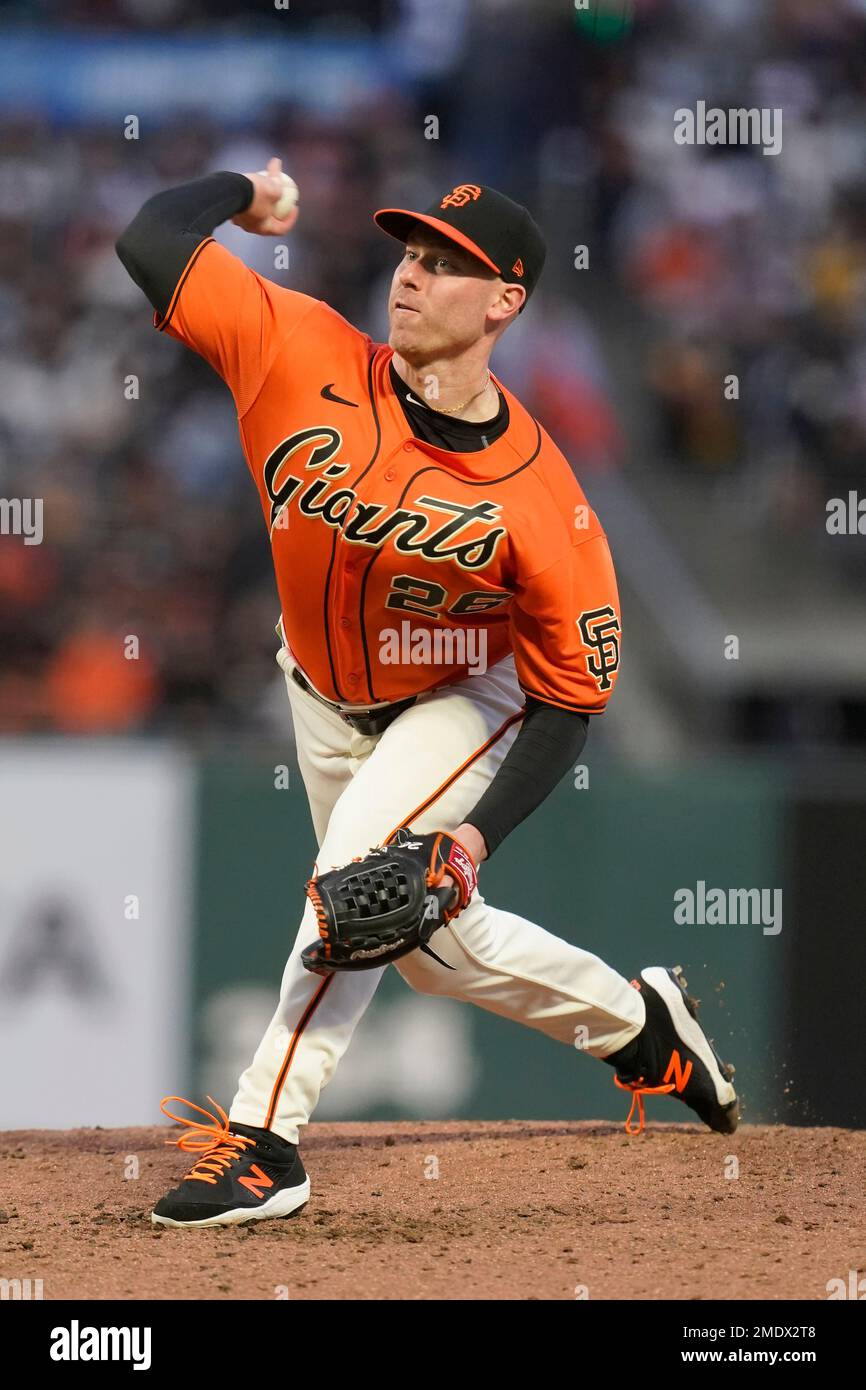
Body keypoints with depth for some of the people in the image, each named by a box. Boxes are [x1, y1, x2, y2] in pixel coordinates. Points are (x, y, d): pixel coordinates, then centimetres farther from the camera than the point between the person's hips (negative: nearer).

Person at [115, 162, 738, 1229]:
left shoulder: (542, 506, -31)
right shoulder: (304, 357, -26)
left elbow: (573, 696, -22)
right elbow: (151, 241, -28)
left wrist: (479, 831, -30)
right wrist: (241, 191, -10)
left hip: (462, 701, -5)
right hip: (322, 692, 5)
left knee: (363, 868, -27)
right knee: (425, 937, 14)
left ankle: (264, 1138, -20)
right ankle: (633, 1019, 37)